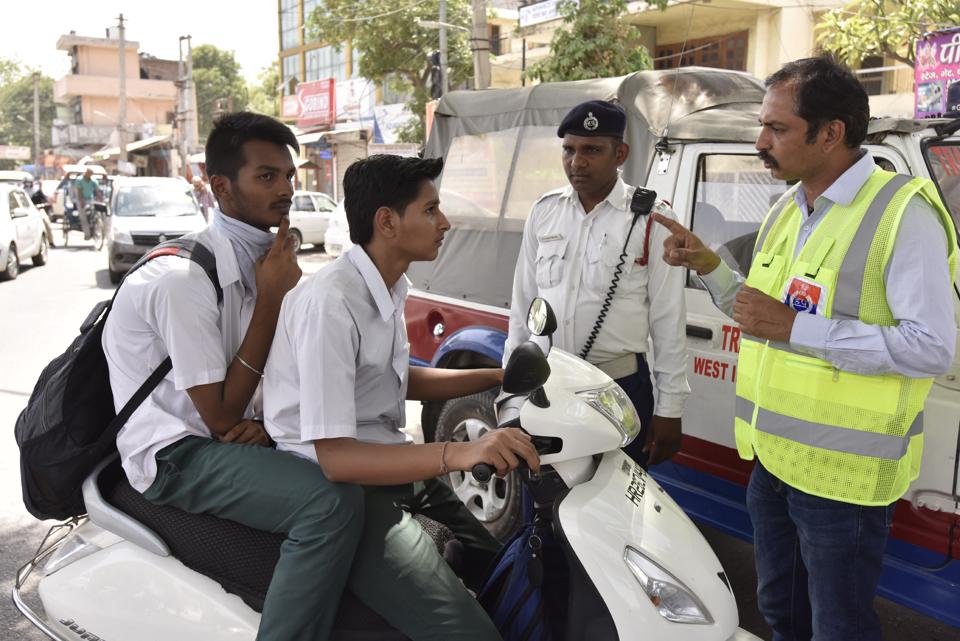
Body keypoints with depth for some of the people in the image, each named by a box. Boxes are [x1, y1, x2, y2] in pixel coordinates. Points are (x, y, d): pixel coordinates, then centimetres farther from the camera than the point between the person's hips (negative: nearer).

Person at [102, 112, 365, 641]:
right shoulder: (182, 278, -21)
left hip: (233, 436, 9)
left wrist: (265, 421, -11)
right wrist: (270, 298, -20)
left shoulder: (261, 258, 4)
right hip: (178, 455, -8)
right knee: (332, 503, -29)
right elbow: (221, 417, -18)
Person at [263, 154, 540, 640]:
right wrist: (458, 453, -38)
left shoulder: (385, 288, 7)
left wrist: (499, 377, 14)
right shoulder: (330, 304, -23)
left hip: (390, 464, 9)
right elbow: (335, 457, -26)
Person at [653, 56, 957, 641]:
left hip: (843, 475, -7)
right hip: (774, 457, 8)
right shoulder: (786, 212, 9)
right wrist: (708, 266, 3)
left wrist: (796, 327, -25)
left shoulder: (903, 213, -17)